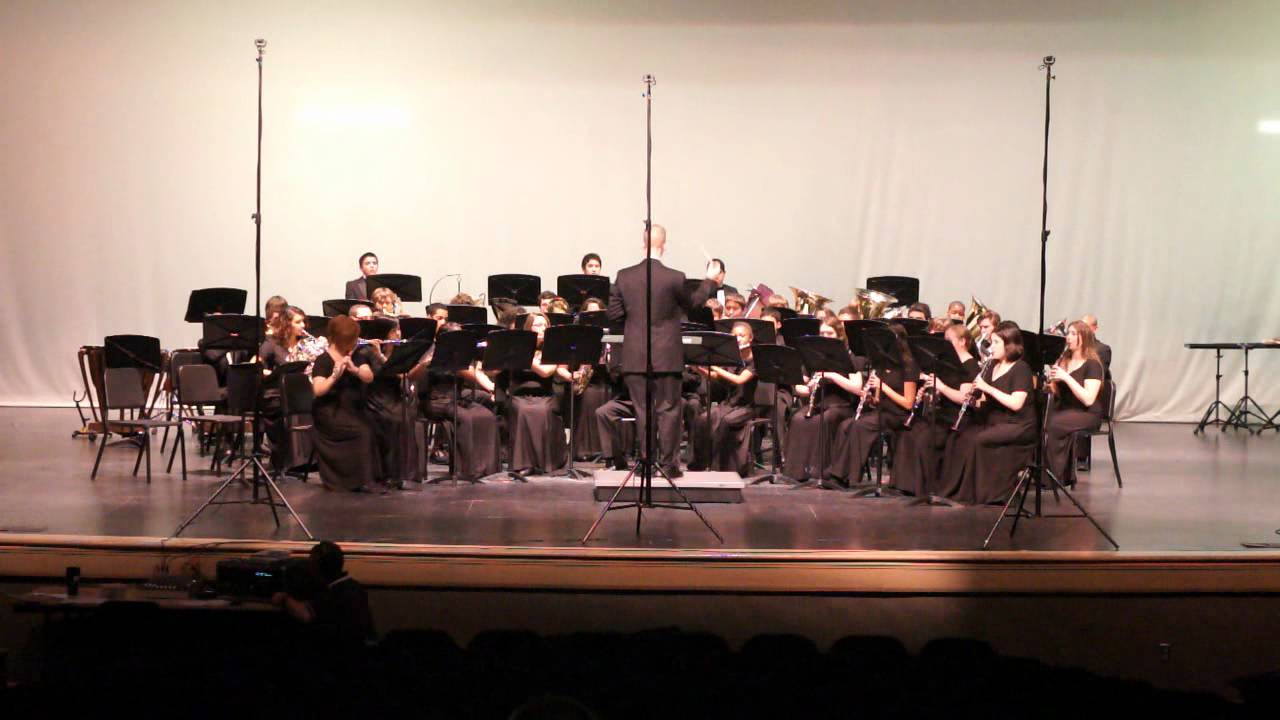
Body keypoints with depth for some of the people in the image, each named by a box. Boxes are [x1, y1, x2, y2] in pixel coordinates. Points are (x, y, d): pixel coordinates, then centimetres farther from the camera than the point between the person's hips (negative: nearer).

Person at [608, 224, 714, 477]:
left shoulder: (624, 276, -3)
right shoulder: (674, 278, -12)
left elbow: (614, 315, 2)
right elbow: (690, 305, 7)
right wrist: (709, 281, 20)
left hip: (635, 356, 2)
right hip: (666, 355, -2)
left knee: (643, 410, 9)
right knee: (668, 409, 6)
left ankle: (645, 461, 12)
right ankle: (668, 463, 7)